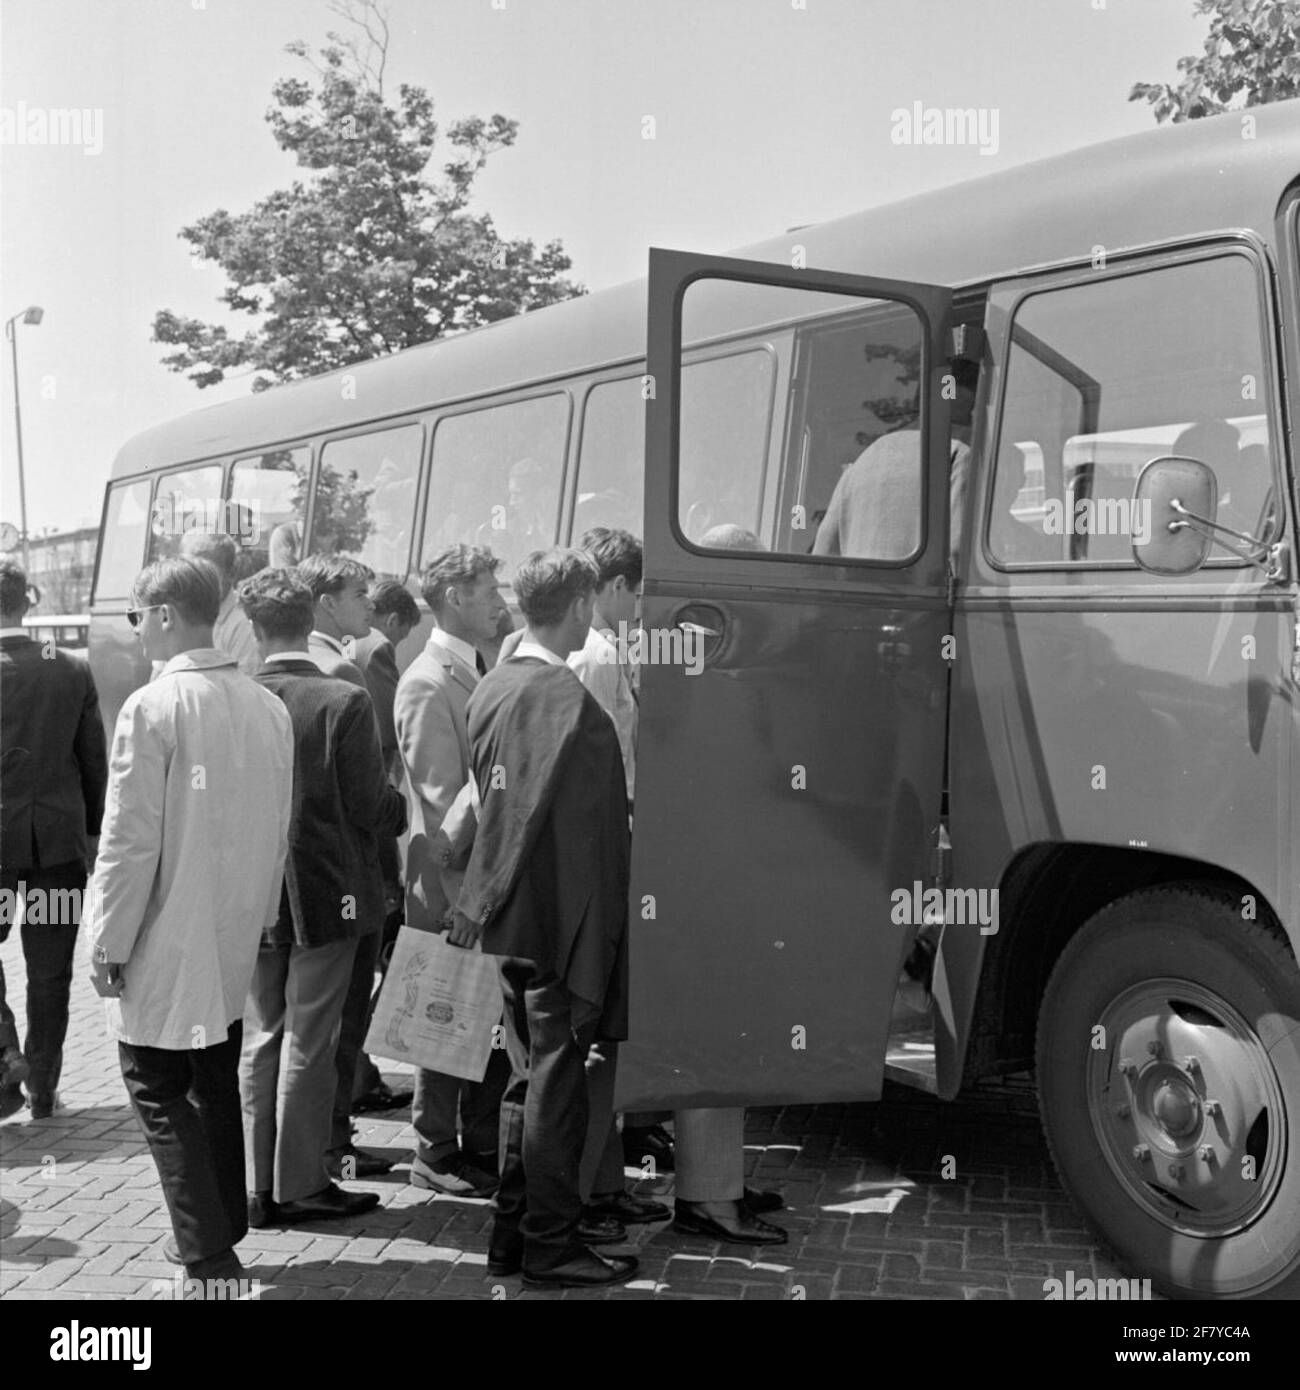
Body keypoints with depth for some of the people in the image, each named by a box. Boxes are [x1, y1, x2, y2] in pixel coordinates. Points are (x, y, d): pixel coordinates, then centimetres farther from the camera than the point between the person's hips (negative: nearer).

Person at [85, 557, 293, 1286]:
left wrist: (109, 940, -8)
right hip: (235, 942, 7)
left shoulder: (153, 707, -18)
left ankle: (210, 1253, 1)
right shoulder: (268, 706, 1)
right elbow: (278, 827, 7)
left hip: (167, 948, -7)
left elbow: (130, 838, -16)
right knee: (216, 1086, 18)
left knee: (159, 1090, 5)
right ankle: (222, 1237, 29)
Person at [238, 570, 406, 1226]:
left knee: (259, 1039, 13)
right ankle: (299, 1185, 14)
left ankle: (258, 1187, 21)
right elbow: (370, 807, -13)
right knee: (308, 1042, 5)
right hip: (325, 893, -3)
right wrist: (407, 809, 8)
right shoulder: (343, 702, -15)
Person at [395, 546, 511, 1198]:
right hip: (451, 883, -8)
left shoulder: (478, 672, 12)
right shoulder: (427, 684, -15)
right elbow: (443, 800, -18)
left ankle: (483, 1148, 26)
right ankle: (437, 1156, 17)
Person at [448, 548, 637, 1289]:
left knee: (529, 1075, 17)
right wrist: (597, 932, -15)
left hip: (509, 913, 8)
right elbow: (590, 832, -19)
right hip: (561, 915, -8)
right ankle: (552, 1244, 13)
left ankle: (513, 1231, 26)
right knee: (557, 1079, 2)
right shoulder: (569, 699, -19)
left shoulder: (491, 688, 7)